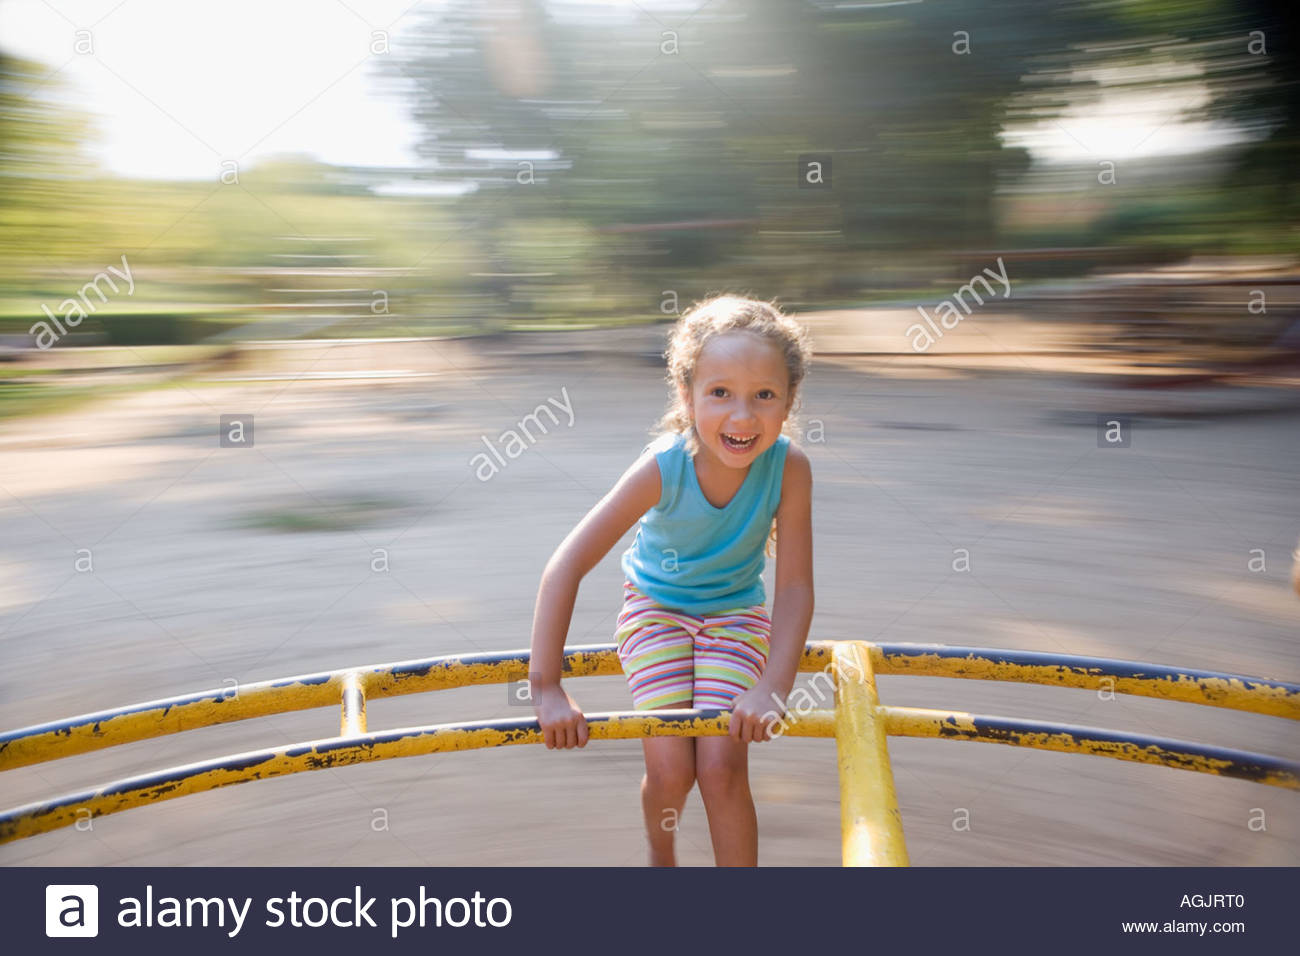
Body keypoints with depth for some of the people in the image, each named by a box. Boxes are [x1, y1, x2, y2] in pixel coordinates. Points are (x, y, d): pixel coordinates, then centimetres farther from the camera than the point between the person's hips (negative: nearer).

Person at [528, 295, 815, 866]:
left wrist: (772, 687, -31)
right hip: (655, 608, -1)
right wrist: (546, 689, -33)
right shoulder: (662, 468, -30)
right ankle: (659, 853, 28)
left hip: (736, 615, 1)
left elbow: (795, 587, -20)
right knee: (670, 769, -9)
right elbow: (564, 568, -30)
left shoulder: (788, 468, -26)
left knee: (722, 765, -13)